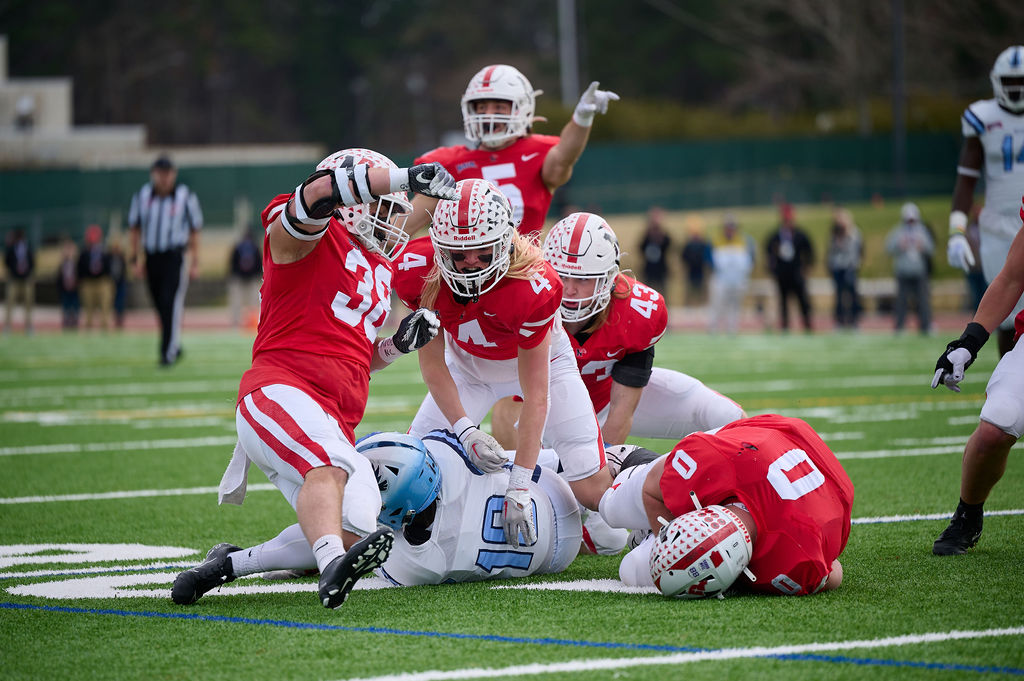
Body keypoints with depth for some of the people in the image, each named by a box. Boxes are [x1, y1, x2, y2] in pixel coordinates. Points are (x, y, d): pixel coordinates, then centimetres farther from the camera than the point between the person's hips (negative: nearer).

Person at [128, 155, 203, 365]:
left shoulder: (186, 196, -2)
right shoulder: (142, 196, 4)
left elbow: (194, 230, 4)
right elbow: (135, 228, 12)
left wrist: (195, 263, 1)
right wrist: (135, 259, 6)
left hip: (175, 258, -3)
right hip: (151, 257, 3)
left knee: (171, 303, -15)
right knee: (161, 307, 8)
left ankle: (168, 352, -15)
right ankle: (174, 346, 24)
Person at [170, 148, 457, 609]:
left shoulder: (382, 272, 28)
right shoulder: (317, 236, 5)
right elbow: (322, 190, -20)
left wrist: (397, 345, 15)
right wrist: (405, 177, -20)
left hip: (334, 425, 8)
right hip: (281, 388, -8)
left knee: (353, 533, -9)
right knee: (329, 467, -37)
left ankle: (227, 563, 3)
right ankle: (332, 570, -61)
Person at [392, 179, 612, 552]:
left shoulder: (532, 288, -40)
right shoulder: (418, 270, -30)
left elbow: (535, 396, -33)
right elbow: (432, 363, -16)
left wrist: (519, 487, -34)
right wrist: (464, 429, -29)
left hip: (536, 359, -3)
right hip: (466, 364, 3)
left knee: (593, 493, -12)